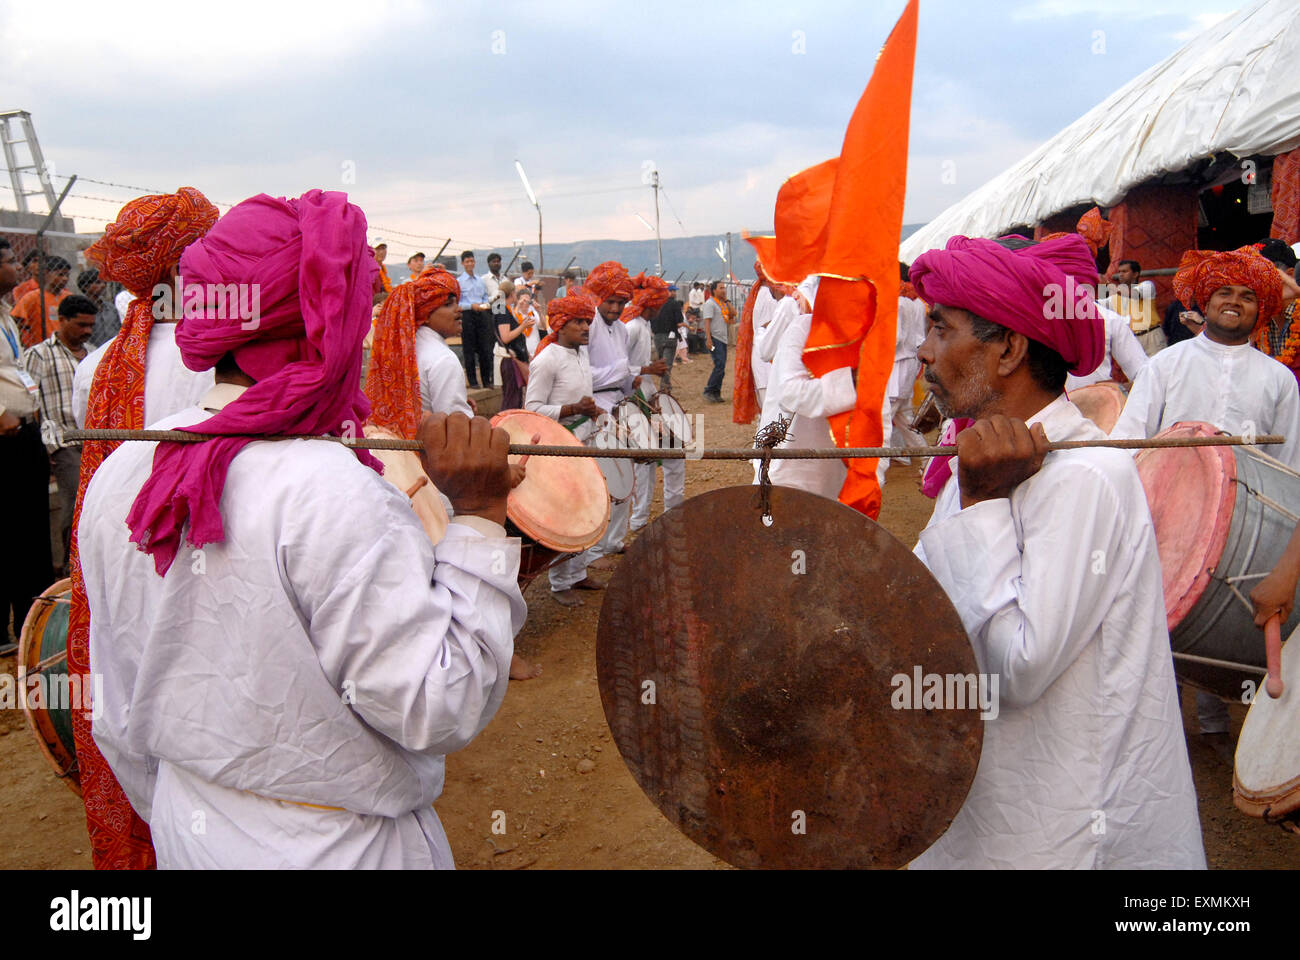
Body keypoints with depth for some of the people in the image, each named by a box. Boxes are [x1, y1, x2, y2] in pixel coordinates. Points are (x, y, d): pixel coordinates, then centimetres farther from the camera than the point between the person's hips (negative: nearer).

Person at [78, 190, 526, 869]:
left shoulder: (118, 476, -5)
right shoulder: (329, 490, -29)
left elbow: (120, 713, 5)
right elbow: (437, 710, -25)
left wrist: (176, 816, 21)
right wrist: (479, 515, -24)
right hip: (340, 846, -6)